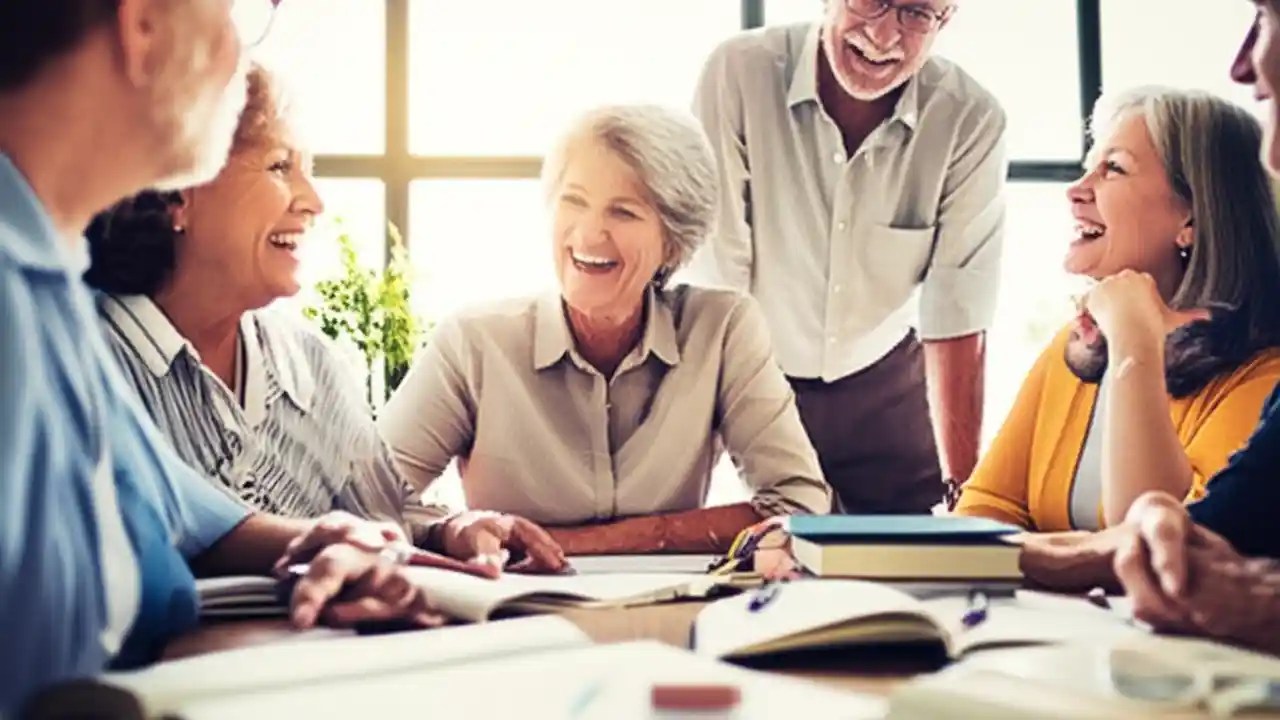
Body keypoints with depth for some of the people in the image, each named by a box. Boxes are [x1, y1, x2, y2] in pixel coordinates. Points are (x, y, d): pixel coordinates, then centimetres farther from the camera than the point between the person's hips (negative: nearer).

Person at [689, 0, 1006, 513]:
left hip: (886, 388, 2)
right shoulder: (739, 73, -22)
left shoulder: (973, 121, -18)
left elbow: (956, 321, -14)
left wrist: (961, 490, -15)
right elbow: (715, 280, -21)